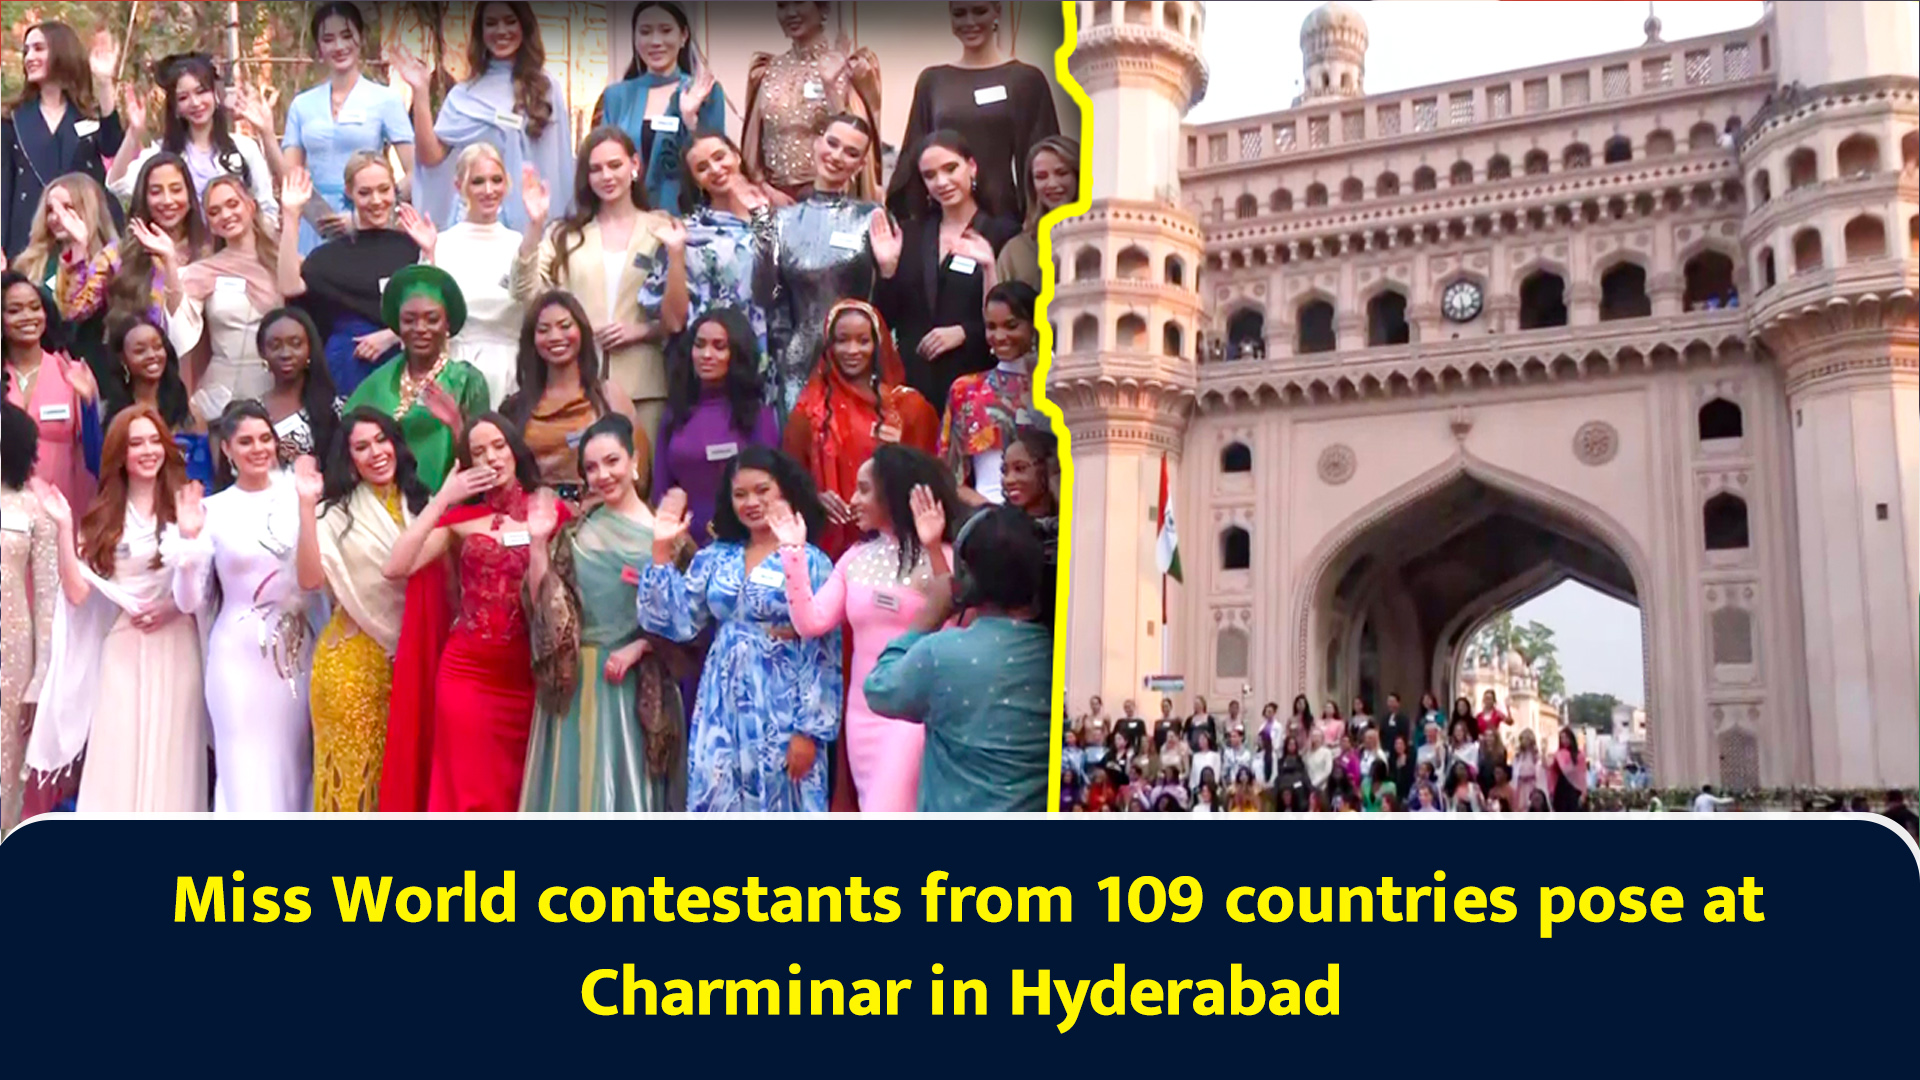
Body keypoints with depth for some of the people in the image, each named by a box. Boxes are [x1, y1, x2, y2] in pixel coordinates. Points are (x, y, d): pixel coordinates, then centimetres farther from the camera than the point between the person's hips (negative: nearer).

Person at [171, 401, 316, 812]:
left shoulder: (297, 498, 1)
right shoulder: (213, 510, -2)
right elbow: (190, 601, -3)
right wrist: (189, 540, -16)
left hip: (298, 650, 2)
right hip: (240, 653, -2)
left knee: (294, 766, 9)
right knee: (248, 769, 1)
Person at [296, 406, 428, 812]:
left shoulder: (420, 504, 8)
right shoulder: (336, 512, -4)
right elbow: (311, 578, -18)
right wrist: (307, 505, -21)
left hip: (409, 655, 4)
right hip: (352, 657, -4)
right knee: (352, 766, 2)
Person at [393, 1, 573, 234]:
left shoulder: (548, 88, 7)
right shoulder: (465, 94, 7)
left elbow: (562, 163, 10)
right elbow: (431, 156, -1)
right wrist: (420, 91, -6)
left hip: (532, 217, 0)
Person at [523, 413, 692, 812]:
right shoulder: (576, 533, 7)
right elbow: (543, 603, 0)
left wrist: (638, 647, -13)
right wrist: (539, 543, -8)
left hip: (640, 687, -2)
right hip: (577, 683, 2)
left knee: (633, 783, 2)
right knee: (578, 783, 4)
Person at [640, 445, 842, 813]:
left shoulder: (810, 563, -7)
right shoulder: (715, 558, 8)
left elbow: (823, 655, -9)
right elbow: (678, 623, 4)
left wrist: (808, 730, -12)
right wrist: (662, 551, 0)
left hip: (781, 712, -4)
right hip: (723, 709, 5)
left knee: (780, 811, 2)